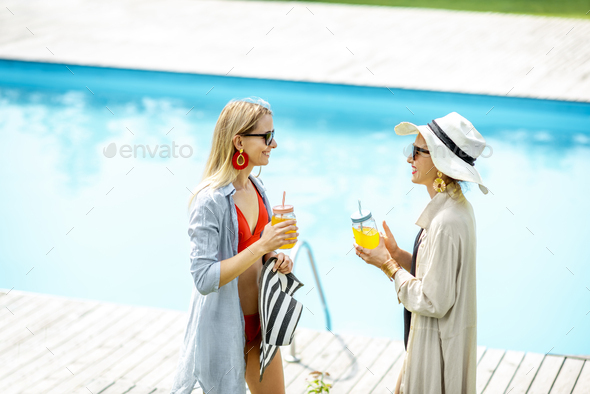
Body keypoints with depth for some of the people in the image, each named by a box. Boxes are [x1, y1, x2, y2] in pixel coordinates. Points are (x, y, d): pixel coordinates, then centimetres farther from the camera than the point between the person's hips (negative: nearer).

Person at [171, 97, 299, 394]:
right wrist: (261, 247, -29)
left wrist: (276, 258, -4)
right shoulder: (210, 201, -22)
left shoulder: (255, 188, 4)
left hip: (258, 320, 8)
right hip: (223, 325, -8)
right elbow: (204, 279, -27)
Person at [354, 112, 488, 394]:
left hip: (437, 347, -9)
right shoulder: (454, 207, 4)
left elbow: (433, 302, -24)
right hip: (429, 339, 9)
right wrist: (397, 253, 1)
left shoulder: (447, 223, -27)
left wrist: (389, 266, -14)